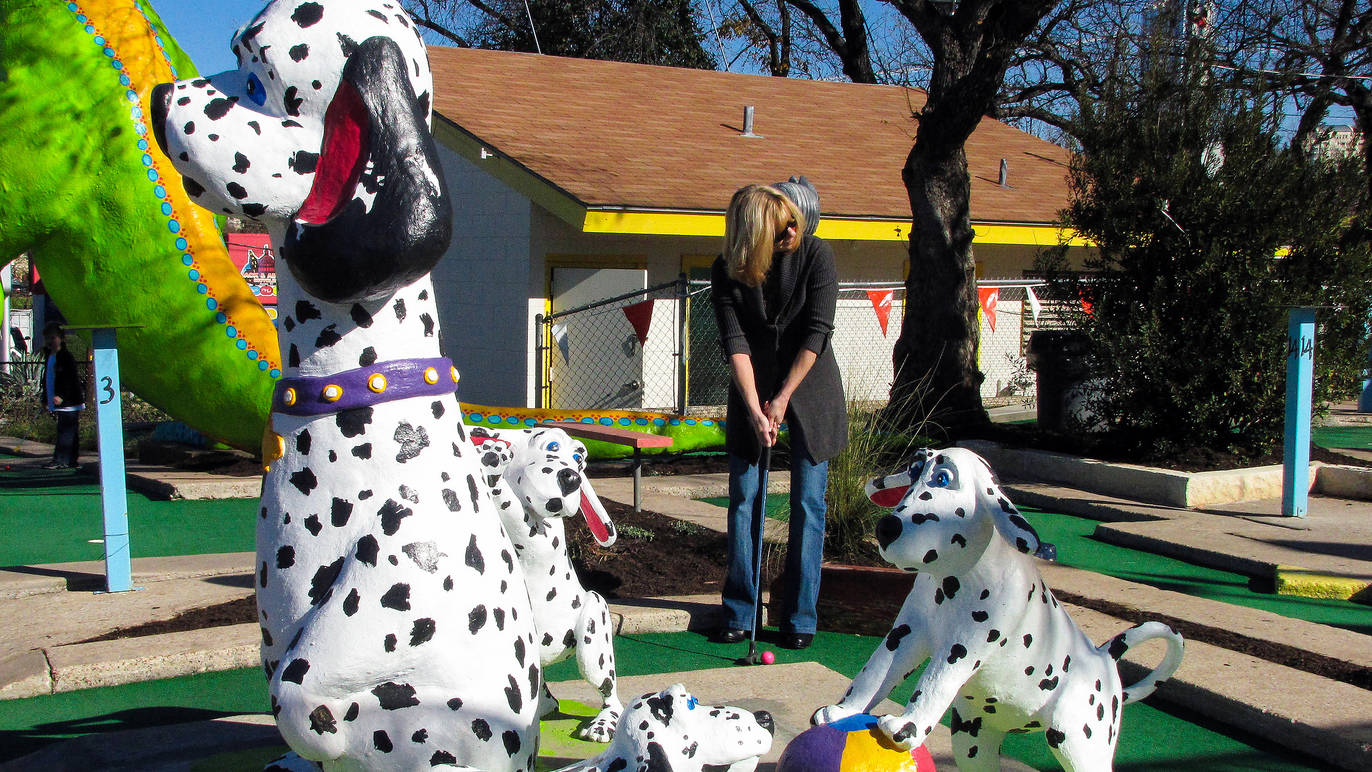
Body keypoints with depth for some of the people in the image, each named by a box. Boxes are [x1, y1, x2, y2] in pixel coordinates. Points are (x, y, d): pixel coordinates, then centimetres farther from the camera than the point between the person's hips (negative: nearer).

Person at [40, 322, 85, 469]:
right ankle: (71, 461, 13)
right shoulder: (49, 357, 19)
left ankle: (61, 460, -12)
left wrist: (61, 396, -22)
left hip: (69, 402, -9)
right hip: (57, 403, 9)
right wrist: (45, 399, 23)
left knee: (65, 431, -10)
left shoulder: (66, 357, -9)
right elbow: (46, 379, 25)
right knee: (68, 432, 10)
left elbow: (71, 380, -16)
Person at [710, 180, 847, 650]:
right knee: (742, 498, 1)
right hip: (752, 389, 1)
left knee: (808, 503, -1)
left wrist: (782, 398, -15)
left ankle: (800, 616, 6)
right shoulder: (726, 271, -9)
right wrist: (755, 408, -22)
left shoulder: (816, 255, -13)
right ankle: (738, 613, 10)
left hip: (809, 385, -1)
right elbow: (735, 341, -14)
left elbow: (817, 333, -14)